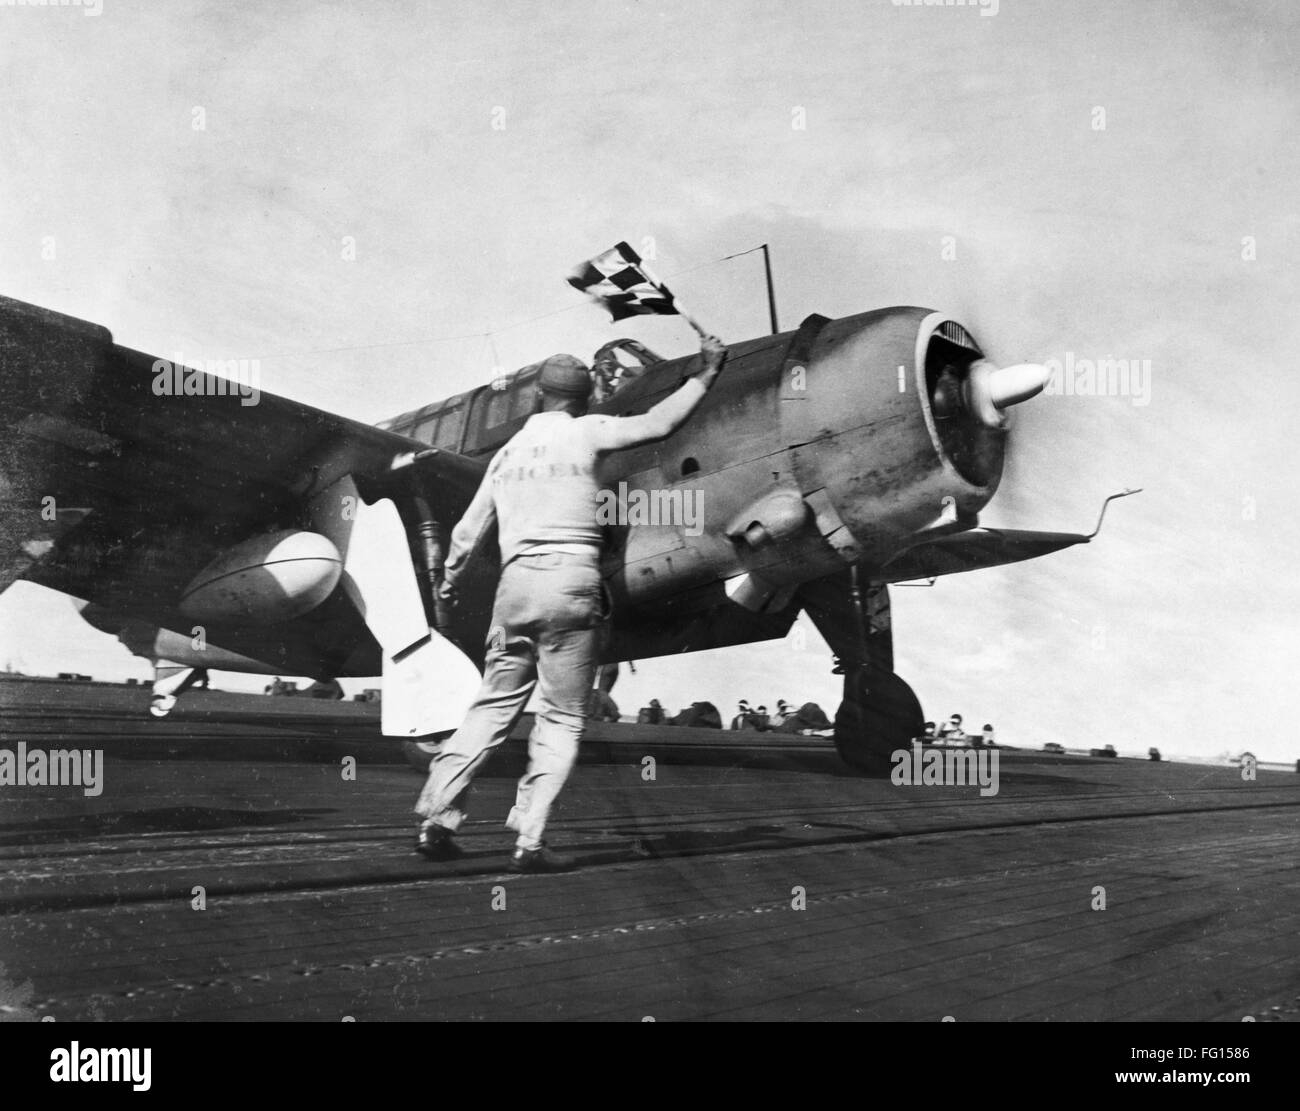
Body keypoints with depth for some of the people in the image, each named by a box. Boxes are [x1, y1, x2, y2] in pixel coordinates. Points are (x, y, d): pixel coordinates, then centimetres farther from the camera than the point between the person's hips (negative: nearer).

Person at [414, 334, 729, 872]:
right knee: (562, 718, 1)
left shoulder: (507, 451, 18)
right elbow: (656, 424, -7)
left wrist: (448, 581, 38)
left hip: (516, 582, 5)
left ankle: (435, 821, 9)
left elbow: (468, 531, 22)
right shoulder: (584, 431, 3)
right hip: (572, 583, -5)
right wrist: (705, 374, 4)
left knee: (494, 706, 13)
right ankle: (529, 843, -2)